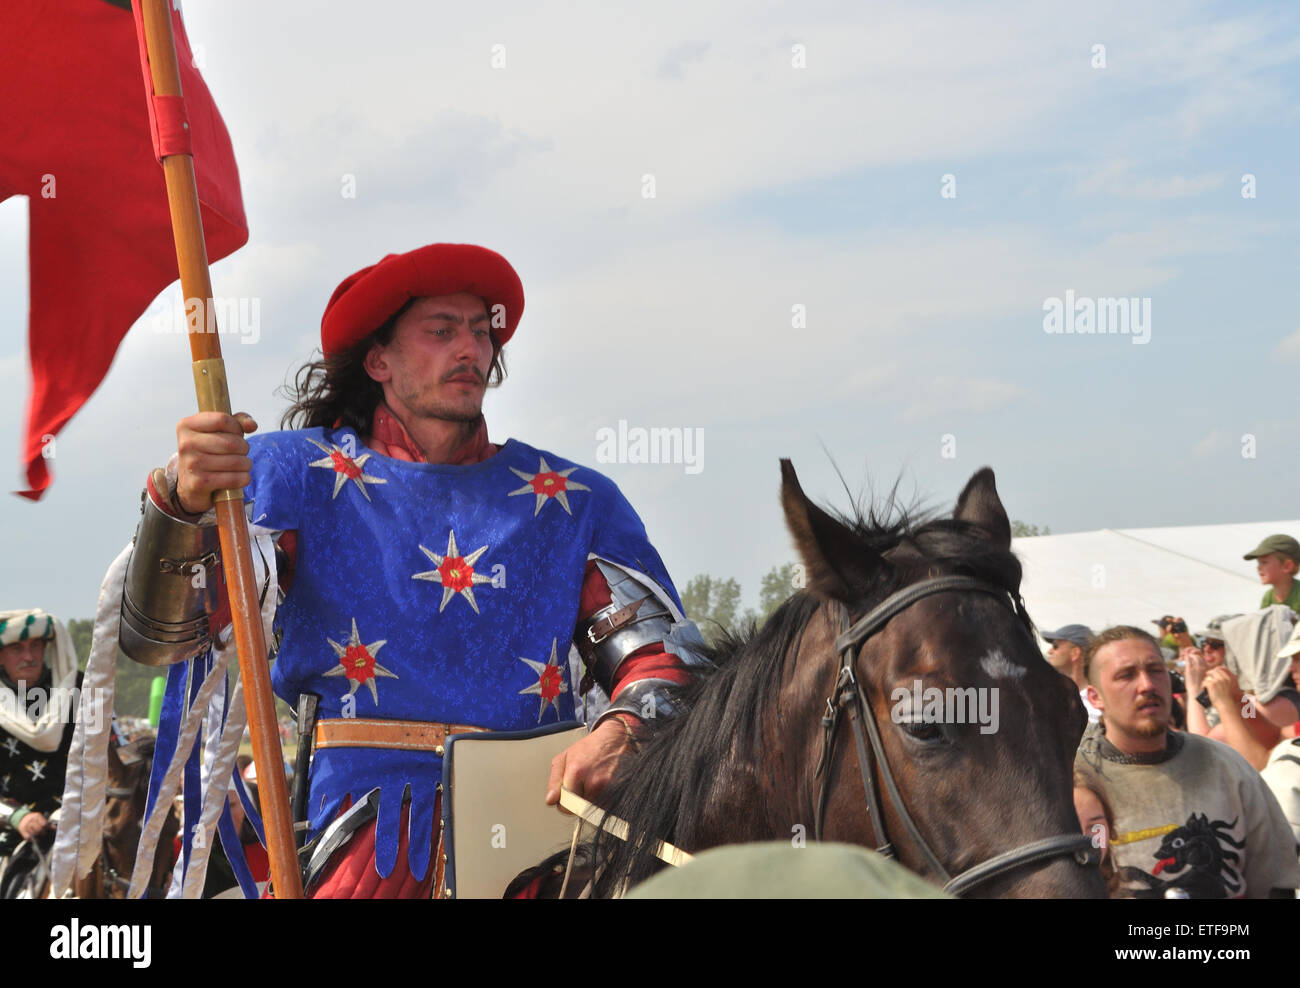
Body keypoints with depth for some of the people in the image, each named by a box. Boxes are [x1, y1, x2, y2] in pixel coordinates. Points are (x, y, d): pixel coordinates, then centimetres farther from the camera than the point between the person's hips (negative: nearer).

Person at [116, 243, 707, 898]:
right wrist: (182, 501, -21)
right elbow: (156, 636, 0)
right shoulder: (297, 474, 9)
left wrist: (622, 731, -14)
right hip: (371, 818, -2)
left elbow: (665, 652, 10)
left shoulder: (578, 502, 14)